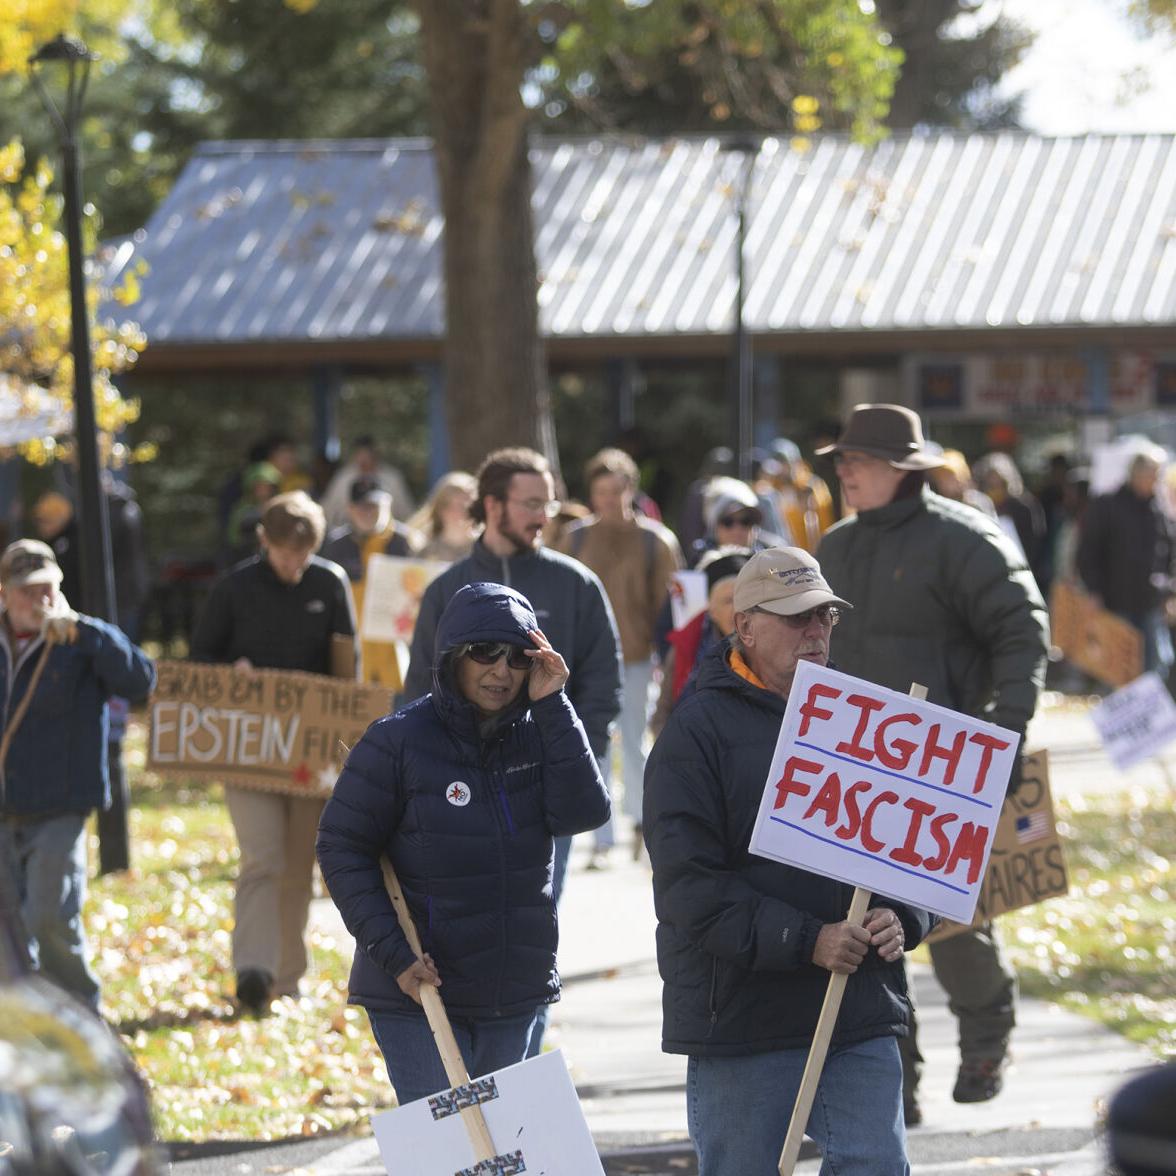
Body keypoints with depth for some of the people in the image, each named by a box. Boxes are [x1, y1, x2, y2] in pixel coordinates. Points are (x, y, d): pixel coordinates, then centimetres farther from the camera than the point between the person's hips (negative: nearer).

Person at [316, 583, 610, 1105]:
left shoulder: (538, 734, 3)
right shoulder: (398, 740, -10)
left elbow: (582, 813, -13)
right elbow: (341, 848, -8)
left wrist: (552, 707, -15)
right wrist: (391, 953, -17)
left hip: (513, 993, 5)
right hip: (417, 990, -5)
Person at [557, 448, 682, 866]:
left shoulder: (654, 540, 1)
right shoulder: (577, 538, 6)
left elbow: (666, 601, 3)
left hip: (635, 658, -2)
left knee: (633, 744, 0)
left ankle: (640, 819, 25)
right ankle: (602, 840, 6)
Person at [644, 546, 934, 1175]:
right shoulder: (698, 730, -6)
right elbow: (690, 886, -14)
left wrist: (901, 919, -4)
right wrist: (807, 941, -21)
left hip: (862, 1012, 4)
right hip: (740, 1019, -4)